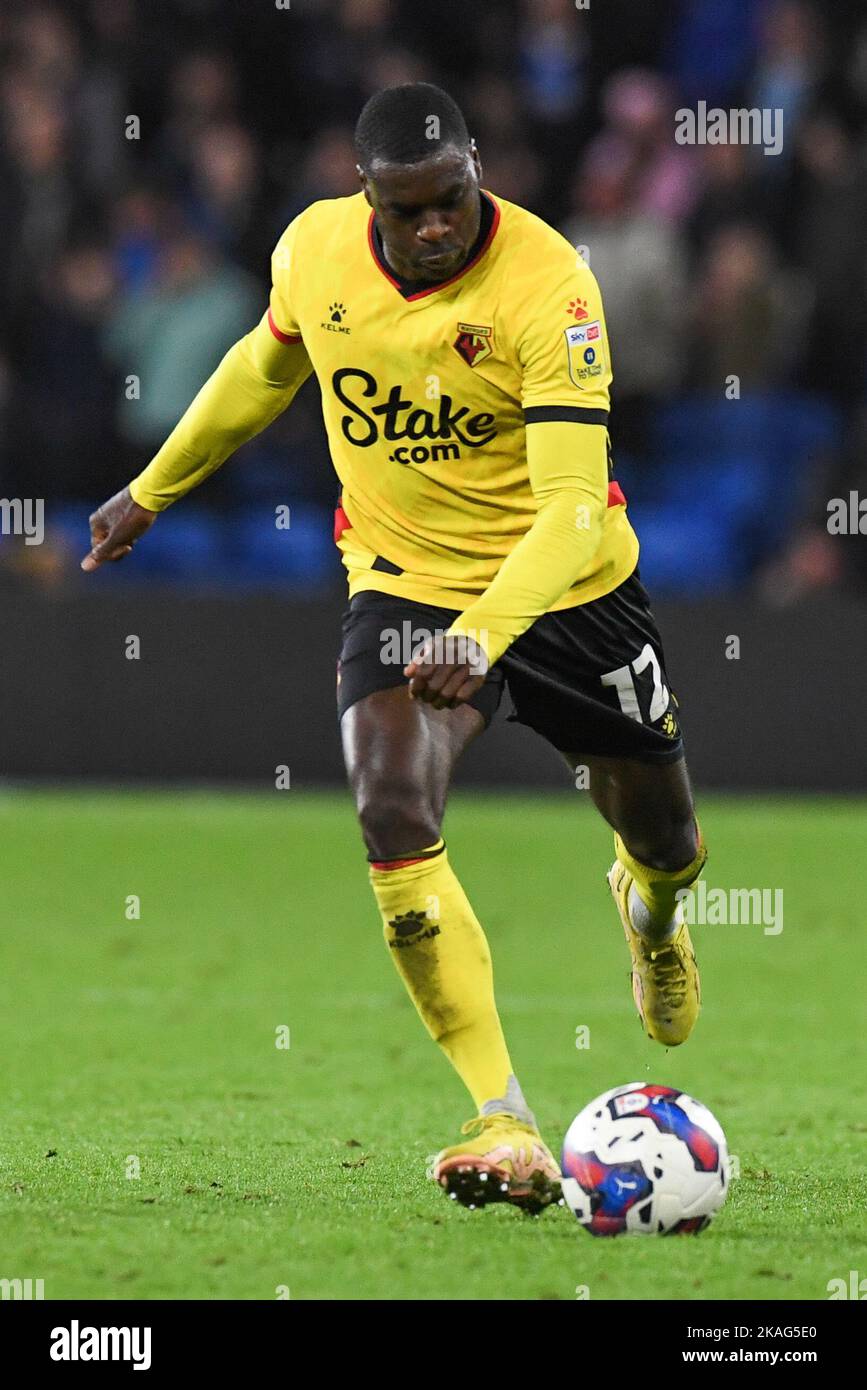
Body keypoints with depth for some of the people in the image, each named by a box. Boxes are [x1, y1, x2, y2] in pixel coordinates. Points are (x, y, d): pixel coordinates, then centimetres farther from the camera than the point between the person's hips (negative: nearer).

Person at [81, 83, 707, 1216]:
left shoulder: (547, 284, -27)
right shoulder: (313, 250, -12)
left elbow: (576, 503, -34)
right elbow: (267, 366, 13)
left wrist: (486, 636, -48)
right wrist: (152, 490, 21)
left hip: (563, 584, -2)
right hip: (405, 584, 2)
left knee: (665, 840, 14)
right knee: (394, 815, -25)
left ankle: (651, 911, 58)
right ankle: (506, 1127, -25)